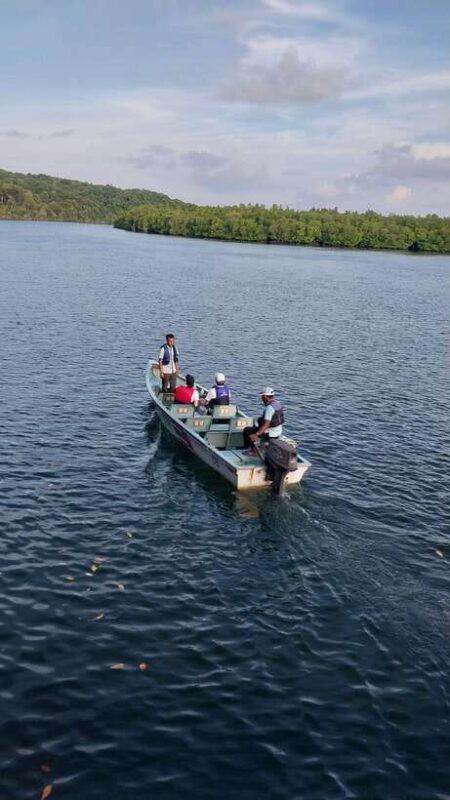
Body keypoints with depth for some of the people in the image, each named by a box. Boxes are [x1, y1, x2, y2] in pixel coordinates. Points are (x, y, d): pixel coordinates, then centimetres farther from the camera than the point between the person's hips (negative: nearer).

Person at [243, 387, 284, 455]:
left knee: (246, 430, 1)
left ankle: (254, 451, 4)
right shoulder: (278, 403, 3)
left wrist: (256, 434, -40)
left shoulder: (270, 407, -26)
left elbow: (266, 424, -35)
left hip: (270, 434, -9)